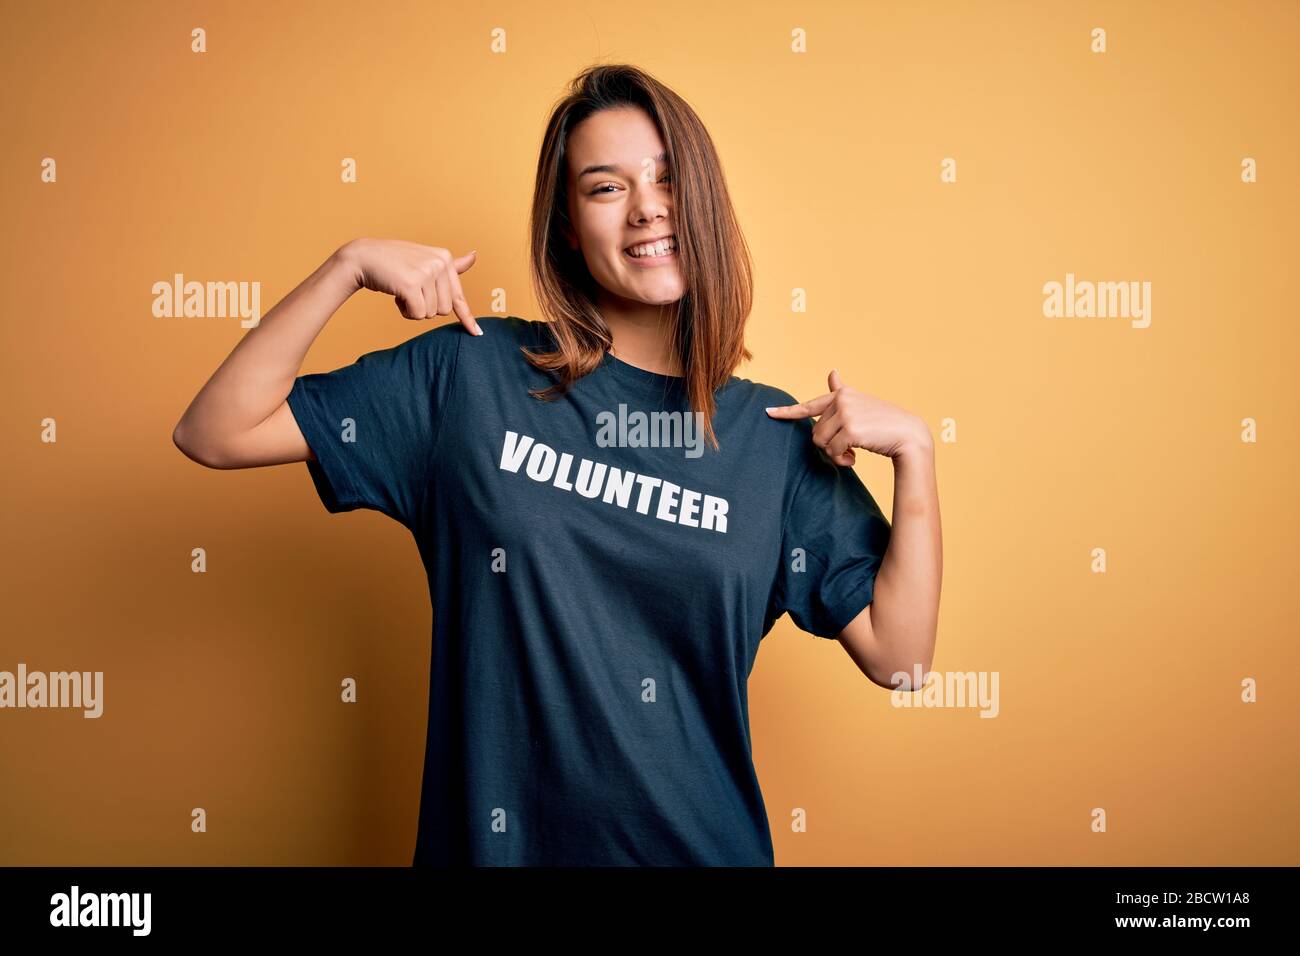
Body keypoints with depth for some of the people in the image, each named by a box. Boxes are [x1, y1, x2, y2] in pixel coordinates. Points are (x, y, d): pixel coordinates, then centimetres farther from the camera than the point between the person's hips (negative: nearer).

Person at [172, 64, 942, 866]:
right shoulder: (469, 372, -8)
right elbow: (215, 433, -7)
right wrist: (352, 265, -14)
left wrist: (913, 449, -12)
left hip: (699, 841, 2)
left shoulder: (778, 438, -4)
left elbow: (897, 657, -3)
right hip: (495, 836, -1)